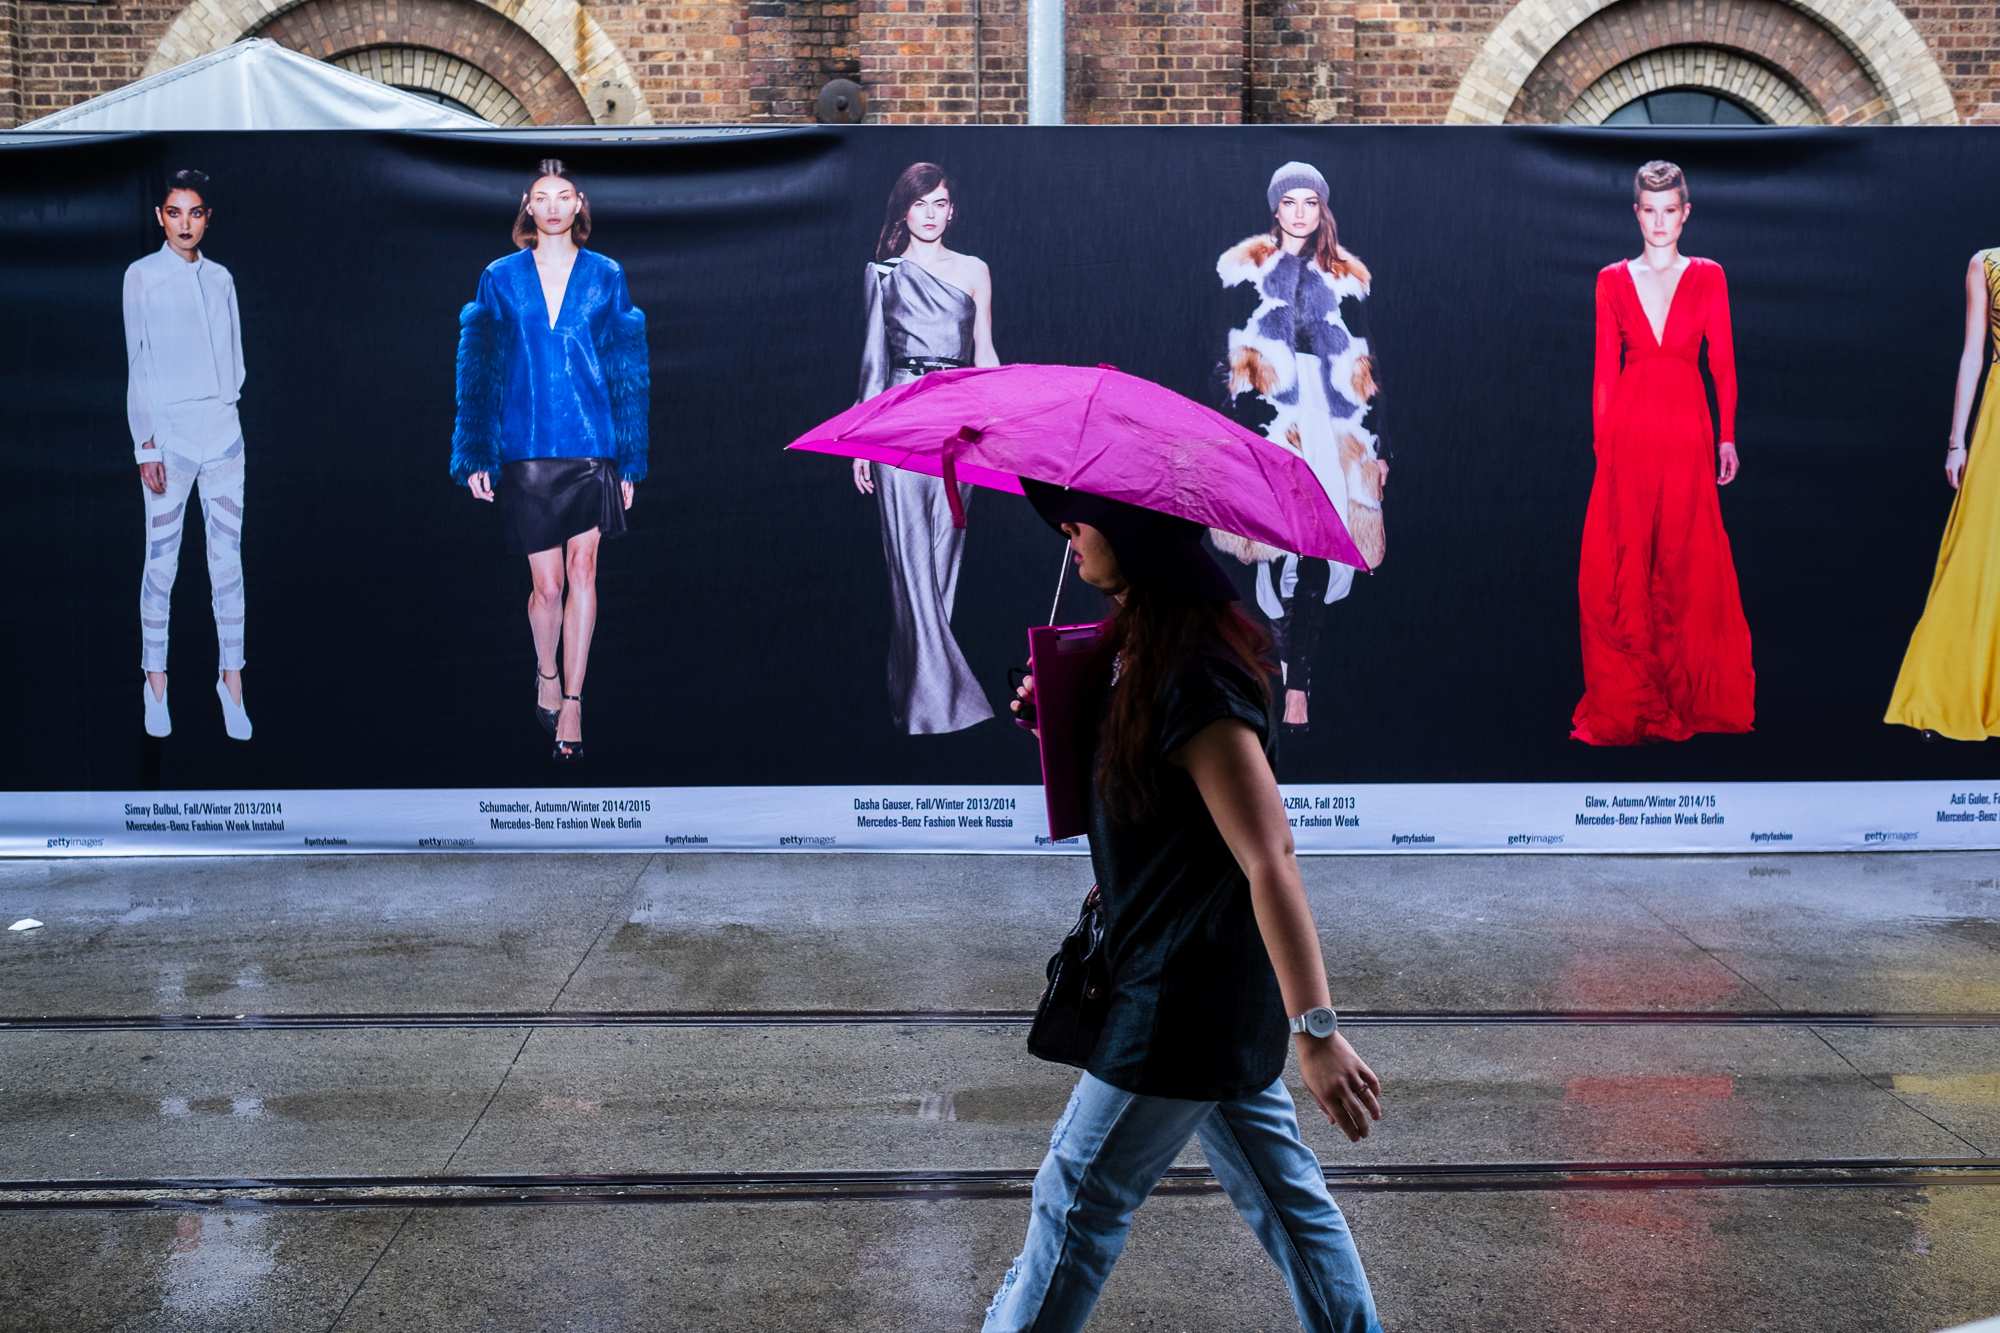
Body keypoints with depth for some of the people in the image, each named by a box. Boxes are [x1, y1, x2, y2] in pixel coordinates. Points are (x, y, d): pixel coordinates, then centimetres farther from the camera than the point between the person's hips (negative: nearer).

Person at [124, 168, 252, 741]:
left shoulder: (220, 278, 12)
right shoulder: (142, 276, 1)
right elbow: (138, 366, -3)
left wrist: (223, 405, 7)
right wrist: (146, 443, -7)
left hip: (223, 432, 3)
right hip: (168, 435, -3)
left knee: (229, 559, 2)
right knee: (162, 563, -1)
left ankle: (231, 677, 7)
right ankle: (155, 681, 7)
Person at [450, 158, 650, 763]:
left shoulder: (605, 276, 7)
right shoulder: (501, 278, 6)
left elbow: (628, 370, 7)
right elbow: (479, 371, 8)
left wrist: (630, 460, 3)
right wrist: (476, 458, 2)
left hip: (591, 443, 0)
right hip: (526, 447, 0)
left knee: (582, 571, -3)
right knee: (547, 582, 0)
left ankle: (571, 702, 4)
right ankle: (546, 675, 27)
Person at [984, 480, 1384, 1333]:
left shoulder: (1192, 678, -24)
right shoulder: (1142, 647, 6)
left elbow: (1270, 858, -28)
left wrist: (1315, 1030, -30)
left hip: (1183, 999, -10)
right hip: (1215, 984, 10)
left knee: (1077, 1204, 5)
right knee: (1282, 1190, 19)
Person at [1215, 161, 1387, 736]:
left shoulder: (1346, 277, 16)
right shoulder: (1246, 269, 9)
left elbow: (1364, 369, 15)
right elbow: (1230, 358, 5)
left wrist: (1377, 444, 11)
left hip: (1332, 429, 2)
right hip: (1268, 424, -2)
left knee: (1319, 557, -6)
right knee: (1282, 546, -10)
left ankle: (1296, 681, -4)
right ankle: (1296, 682, 0)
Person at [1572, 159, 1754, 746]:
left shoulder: (1707, 276, 5)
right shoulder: (1613, 280, 6)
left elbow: (1722, 361, 5)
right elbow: (1605, 368, 5)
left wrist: (1727, 437, 1)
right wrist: (1601, 439, 1)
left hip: (1686, 428, 0)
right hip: (1629, 430, 0)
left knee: (1688, 563, 3)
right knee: (1622, 564, 0)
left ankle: (1691, 692, 16)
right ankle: (1629, 696, 10)